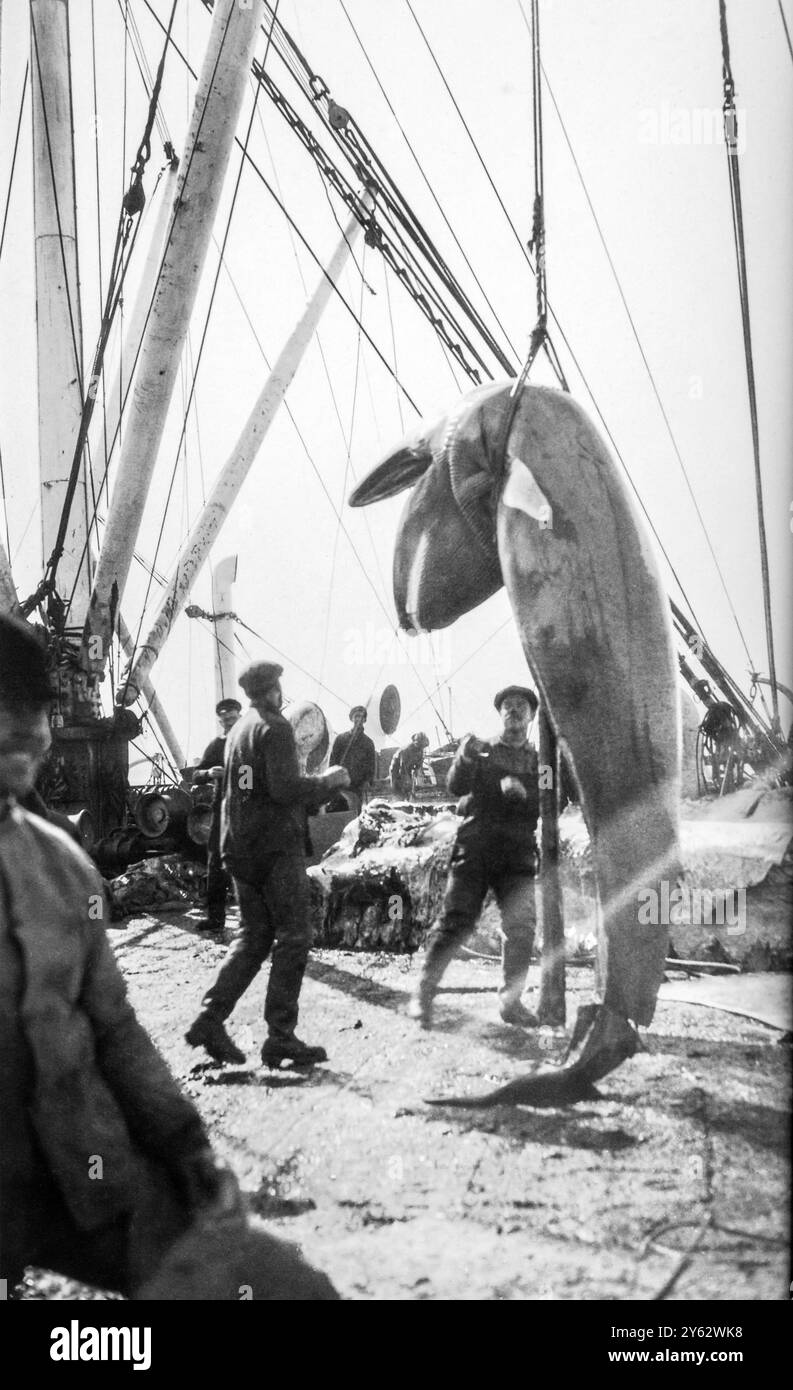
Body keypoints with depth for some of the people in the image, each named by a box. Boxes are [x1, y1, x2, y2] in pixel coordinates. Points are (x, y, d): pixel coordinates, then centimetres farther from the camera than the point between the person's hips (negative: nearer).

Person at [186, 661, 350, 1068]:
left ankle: (210, 1019, 3)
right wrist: (327, 781, -6)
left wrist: (316, 791, 26)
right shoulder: (274, 728, -11)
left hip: (240, 847, 8)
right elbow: (284, 788, -21)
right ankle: (280, 1036, -2)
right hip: (277, 846, -8)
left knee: (253, 937, 13)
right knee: (293, 939, -2)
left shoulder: (237, 730, 16)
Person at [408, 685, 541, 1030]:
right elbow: (456, 787, -3)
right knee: (455, 920, -6)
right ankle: (423, 994, 1)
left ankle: (511, 1001, 6)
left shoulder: (538, 759, 15)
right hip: (475, 847, -2)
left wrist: (521, 792, -16)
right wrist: (465, 758, -22)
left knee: (520, 925, -7)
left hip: (518, 850, 2)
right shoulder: (482, 750, 12)